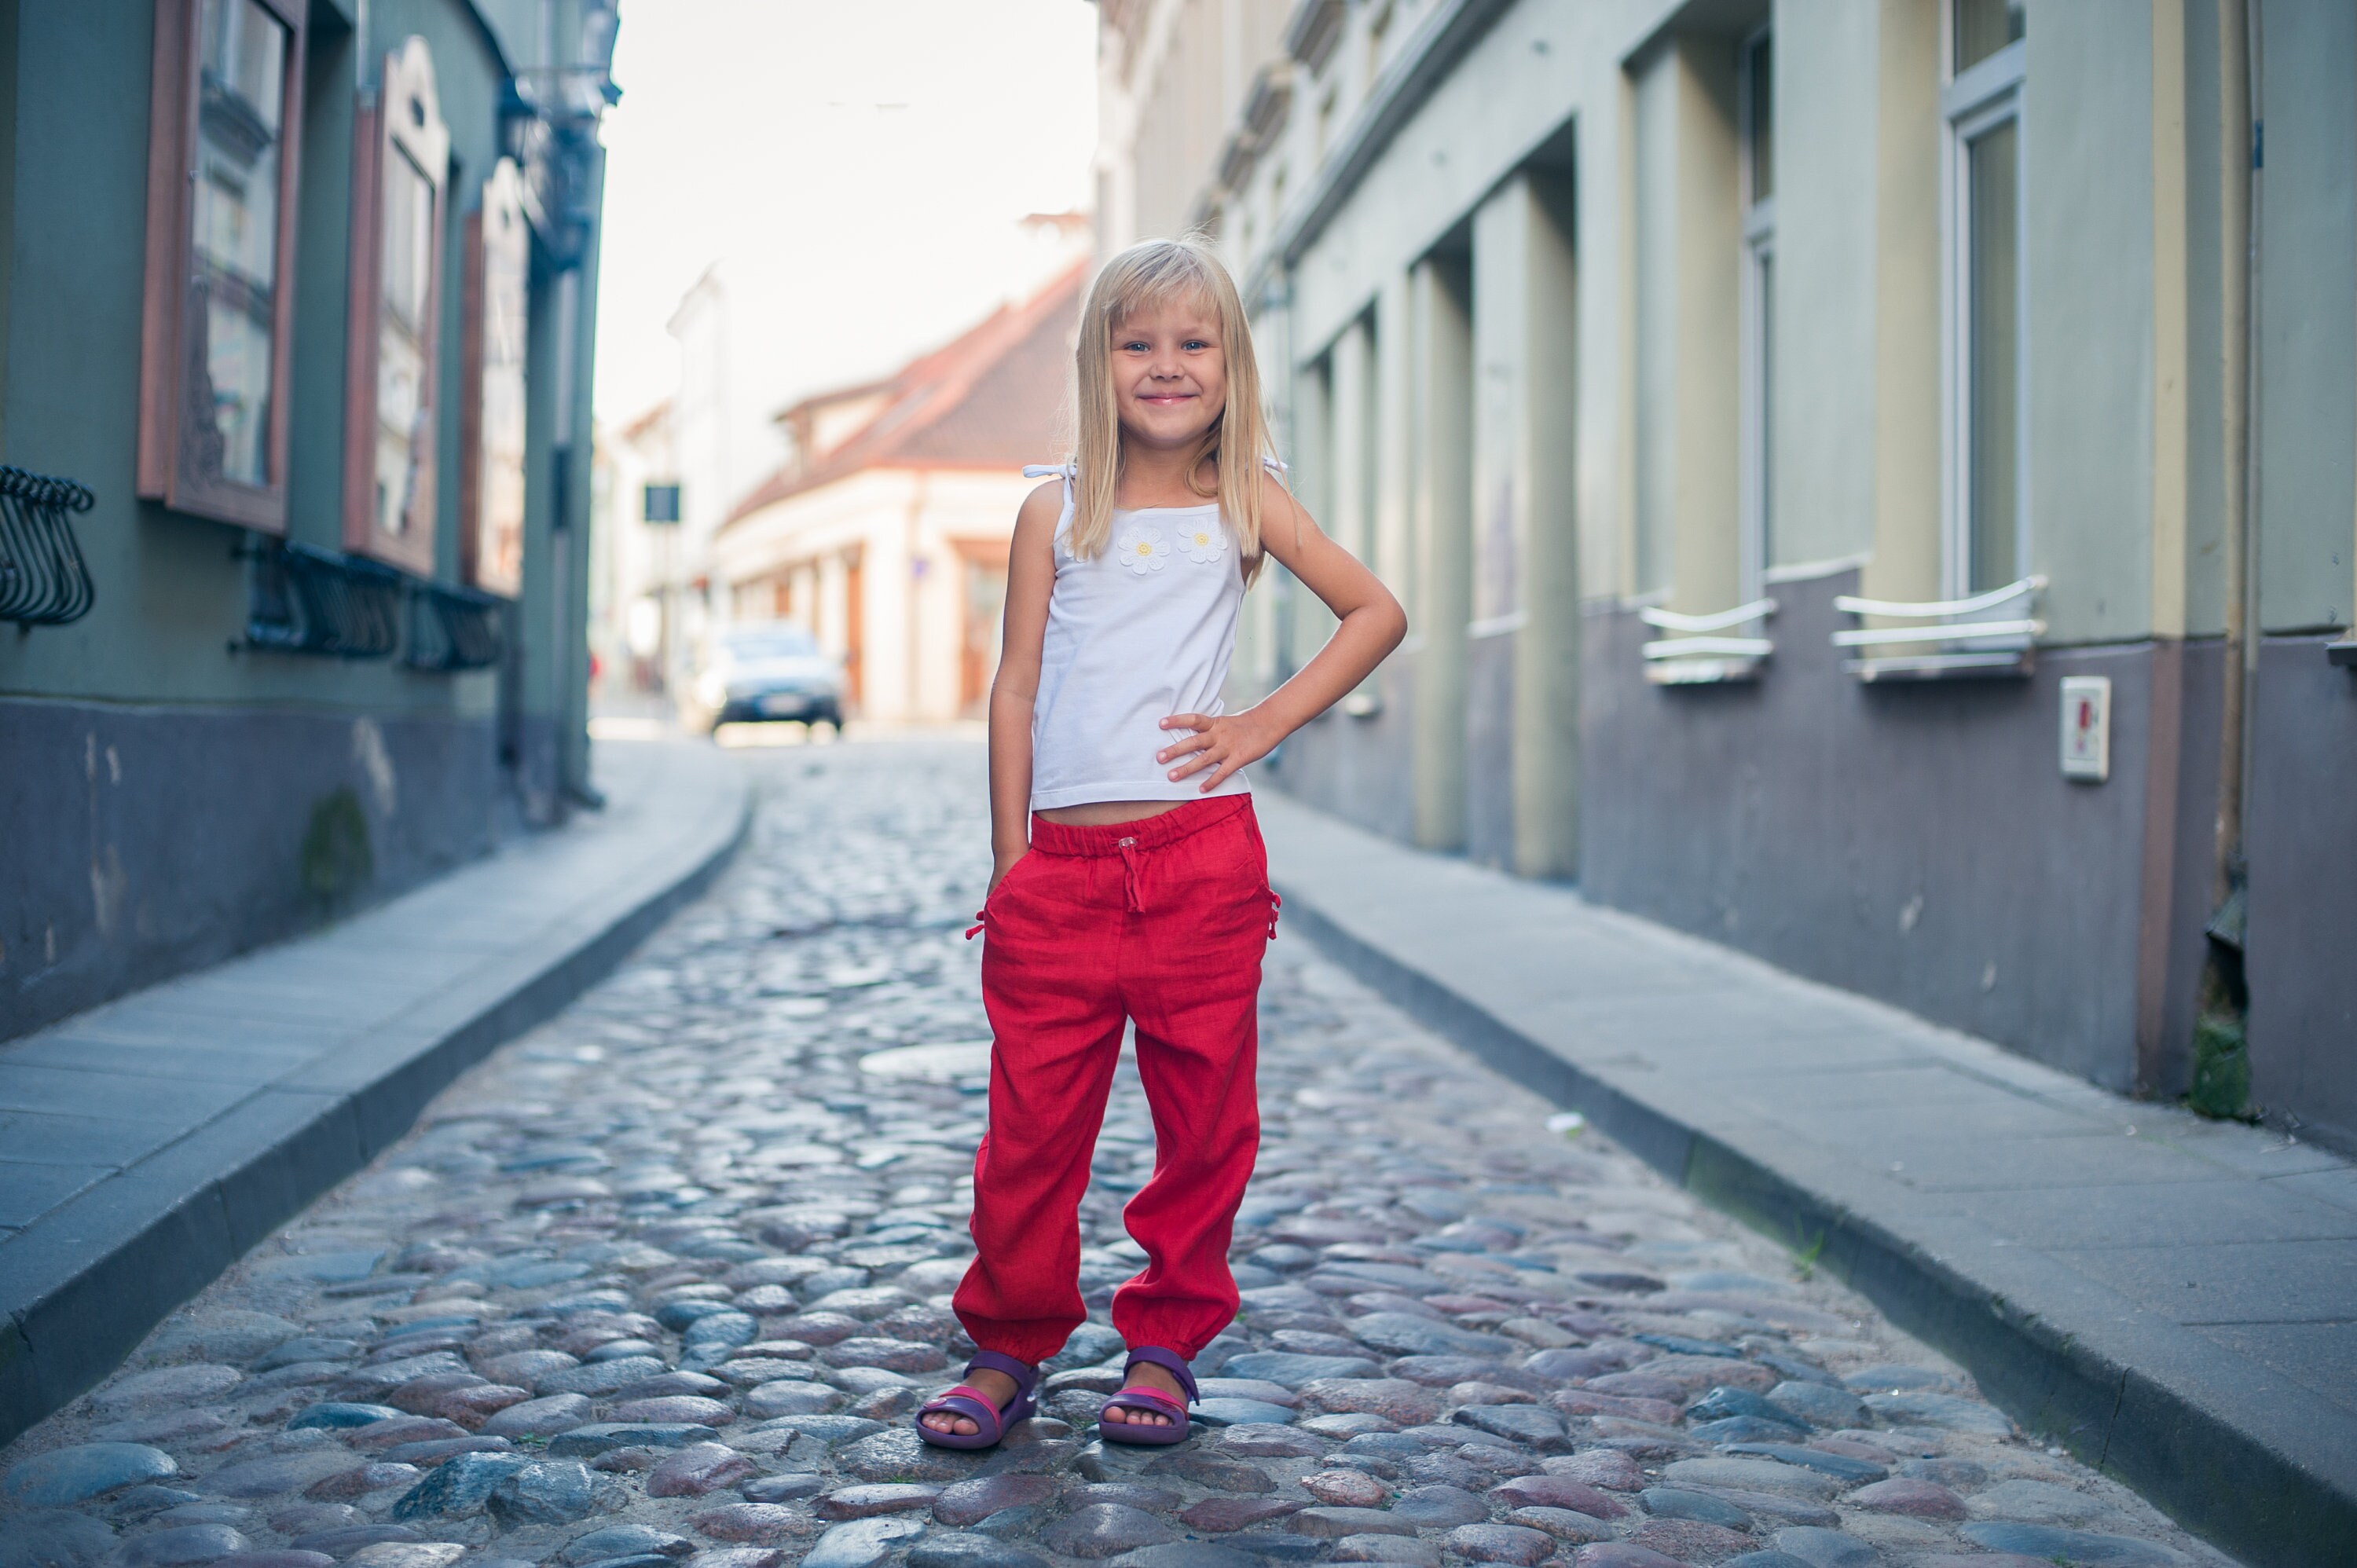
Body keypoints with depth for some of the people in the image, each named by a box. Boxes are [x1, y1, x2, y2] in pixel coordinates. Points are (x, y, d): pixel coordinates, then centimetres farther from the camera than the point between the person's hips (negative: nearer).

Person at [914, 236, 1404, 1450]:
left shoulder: (1245, 504, 7)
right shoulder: (1055, 512, 7)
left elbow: (1377, 612, 11)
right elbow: (1016, 688, 8)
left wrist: (1266, 723, 1)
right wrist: (1008, 861, 5)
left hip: (1202, 859, 0)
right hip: (1061, 864, 0)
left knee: (1202, 1116, 7)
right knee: (1032, 1120, 3)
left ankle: (1167, 1342, 22)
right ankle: (1009, 1346, 18)